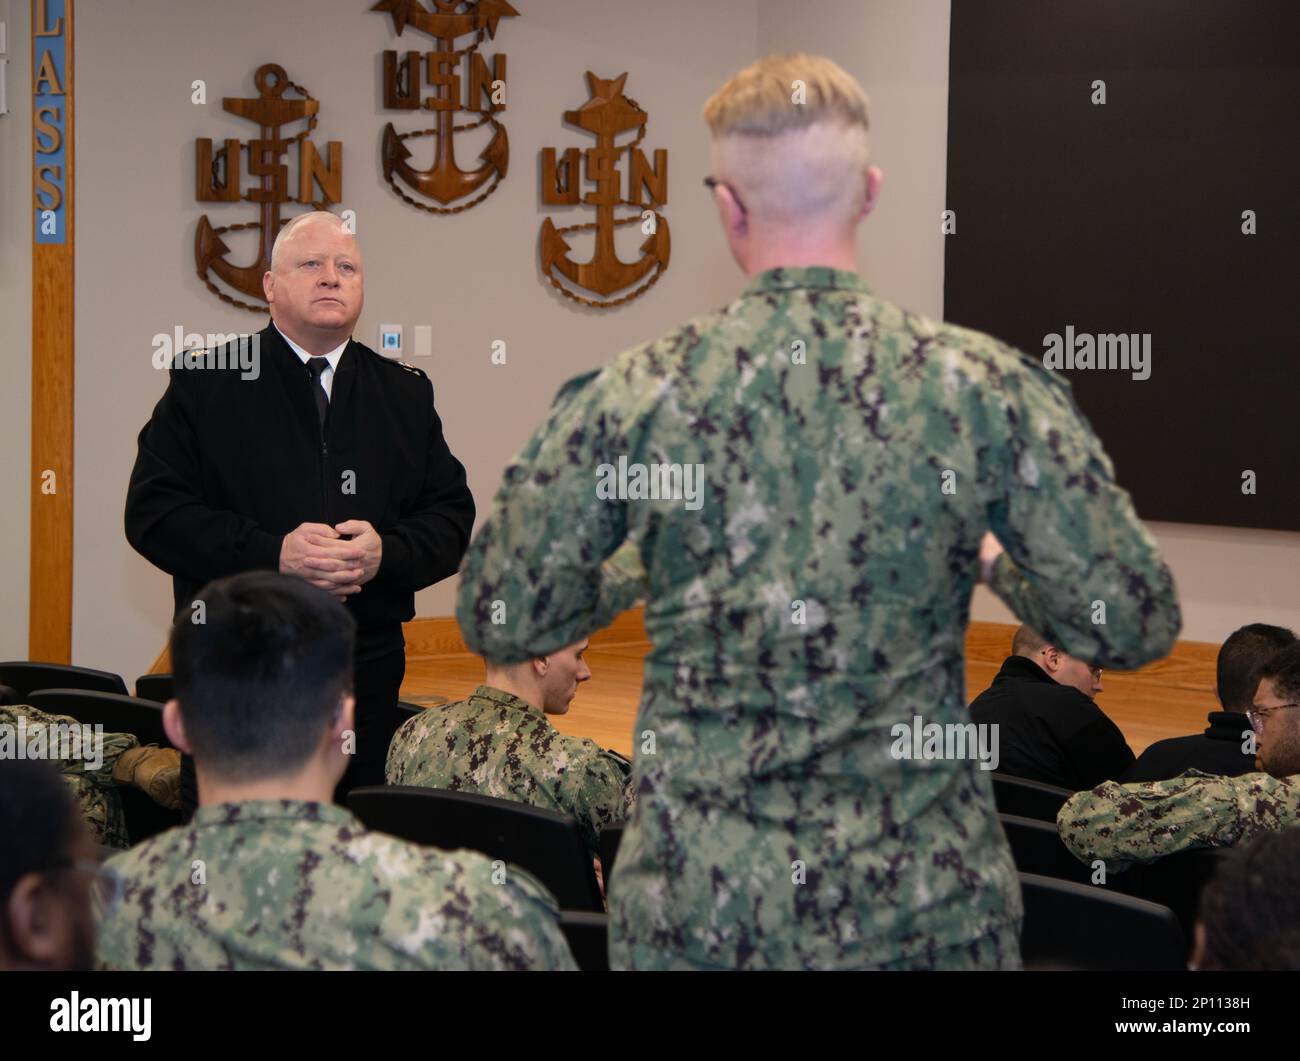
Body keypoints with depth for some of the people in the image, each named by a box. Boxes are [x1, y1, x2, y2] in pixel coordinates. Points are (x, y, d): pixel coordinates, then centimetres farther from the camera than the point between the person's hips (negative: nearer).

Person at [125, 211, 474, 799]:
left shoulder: (406, 393, 14)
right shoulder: (205, 386, 3)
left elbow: (452, 516, 10)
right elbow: (153, 512, -5)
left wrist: (387, 552, -12)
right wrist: (273, 553, -17)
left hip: (369, 670, 3)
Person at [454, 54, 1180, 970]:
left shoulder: (633, 398, -8)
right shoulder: (986, 386, -8)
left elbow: (498, 623, 0)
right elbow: (1134, 626, -5)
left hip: (697, 898, 0)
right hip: (928, 896, 0)